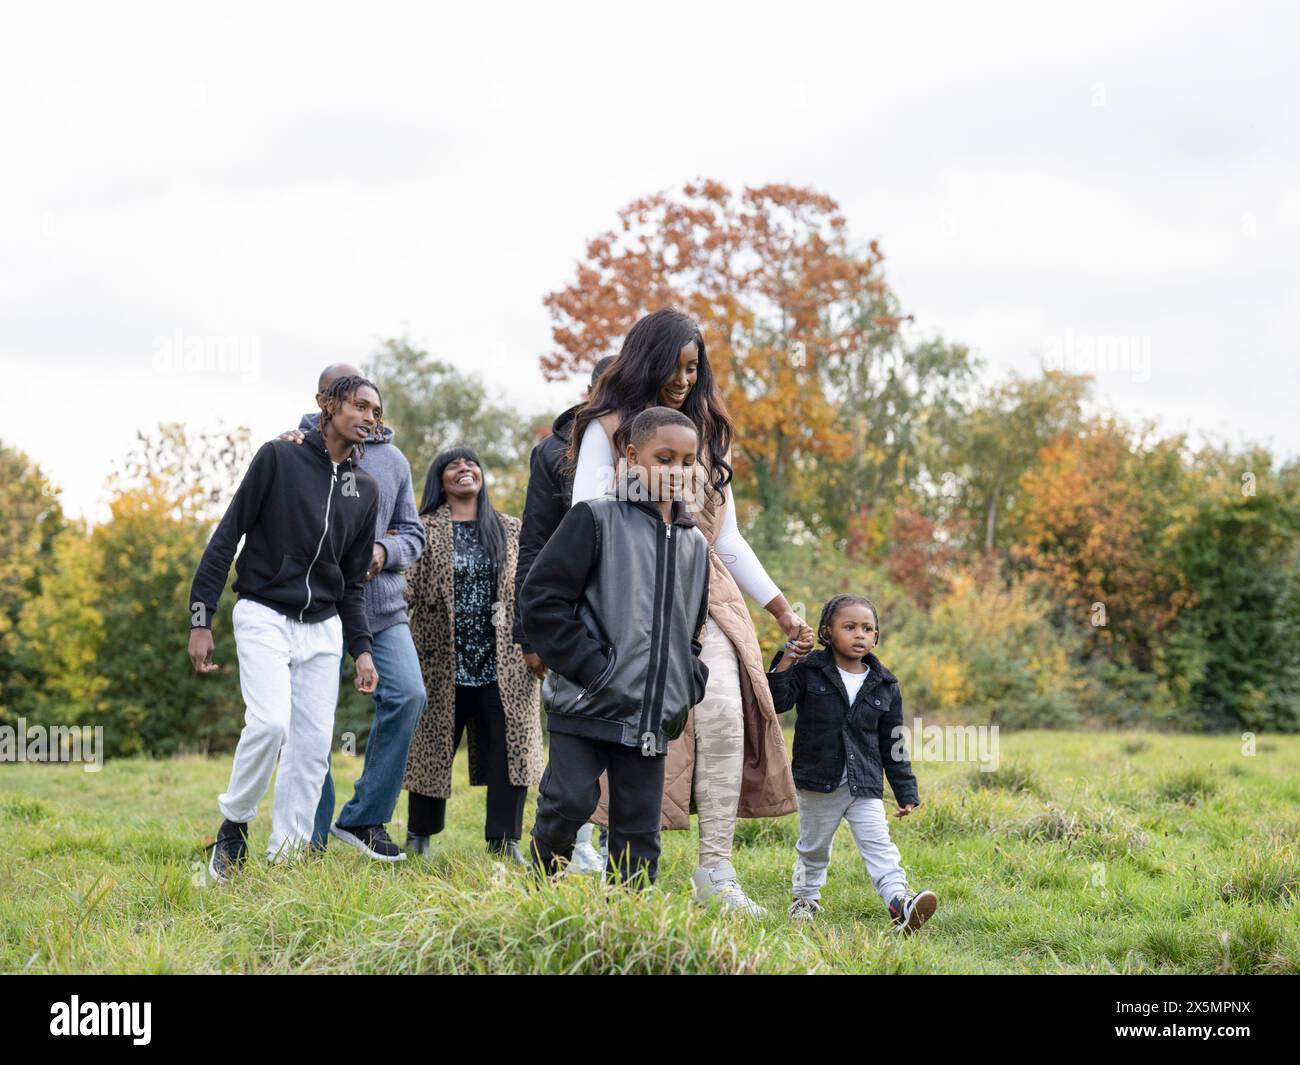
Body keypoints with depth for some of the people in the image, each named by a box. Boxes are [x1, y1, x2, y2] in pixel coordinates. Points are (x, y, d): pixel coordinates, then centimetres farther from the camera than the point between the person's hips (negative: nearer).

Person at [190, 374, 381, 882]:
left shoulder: (365, 489, 10)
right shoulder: (279, 458, -4)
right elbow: (227, 536, -4)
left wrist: (362, 648, 6)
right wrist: (201, 618, -9)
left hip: (322, 628, 5)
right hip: (264, 616, -5)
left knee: (313, 745, -1)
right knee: (270, 722, -22)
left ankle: (284, 857, 7)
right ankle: (234, 823, -1)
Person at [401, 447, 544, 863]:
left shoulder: (510, 530, 11)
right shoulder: (425, 530, 4)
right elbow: (408, 588, -4)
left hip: (502, 662, 2)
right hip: (443, 663, -2)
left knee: (509, 747, -4)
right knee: (433, 748, 5)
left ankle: (505, 841, 1)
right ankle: (418, 837, 18)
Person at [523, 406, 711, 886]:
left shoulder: (695, 544, 15)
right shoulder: (596, 520, -4)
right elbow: (541, 599, -9)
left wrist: (688, 689, 10)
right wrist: (592, 669, -13)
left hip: (653, 720, 6)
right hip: (584, 708, -5)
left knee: (640, 830, 5)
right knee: (566, 806, -13)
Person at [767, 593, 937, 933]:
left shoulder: (884, 686, 3)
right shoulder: (809, 671, -4)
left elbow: (893, 743, 7)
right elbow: (776, 703, -13)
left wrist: (906, 793, 6)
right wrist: (783, 667, -27)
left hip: (865, 787, 1)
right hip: (818, 783, -1)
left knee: (879, 846, -12)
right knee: (814, 847, 15)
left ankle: (899, 899, -24)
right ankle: (806, 897, 35)